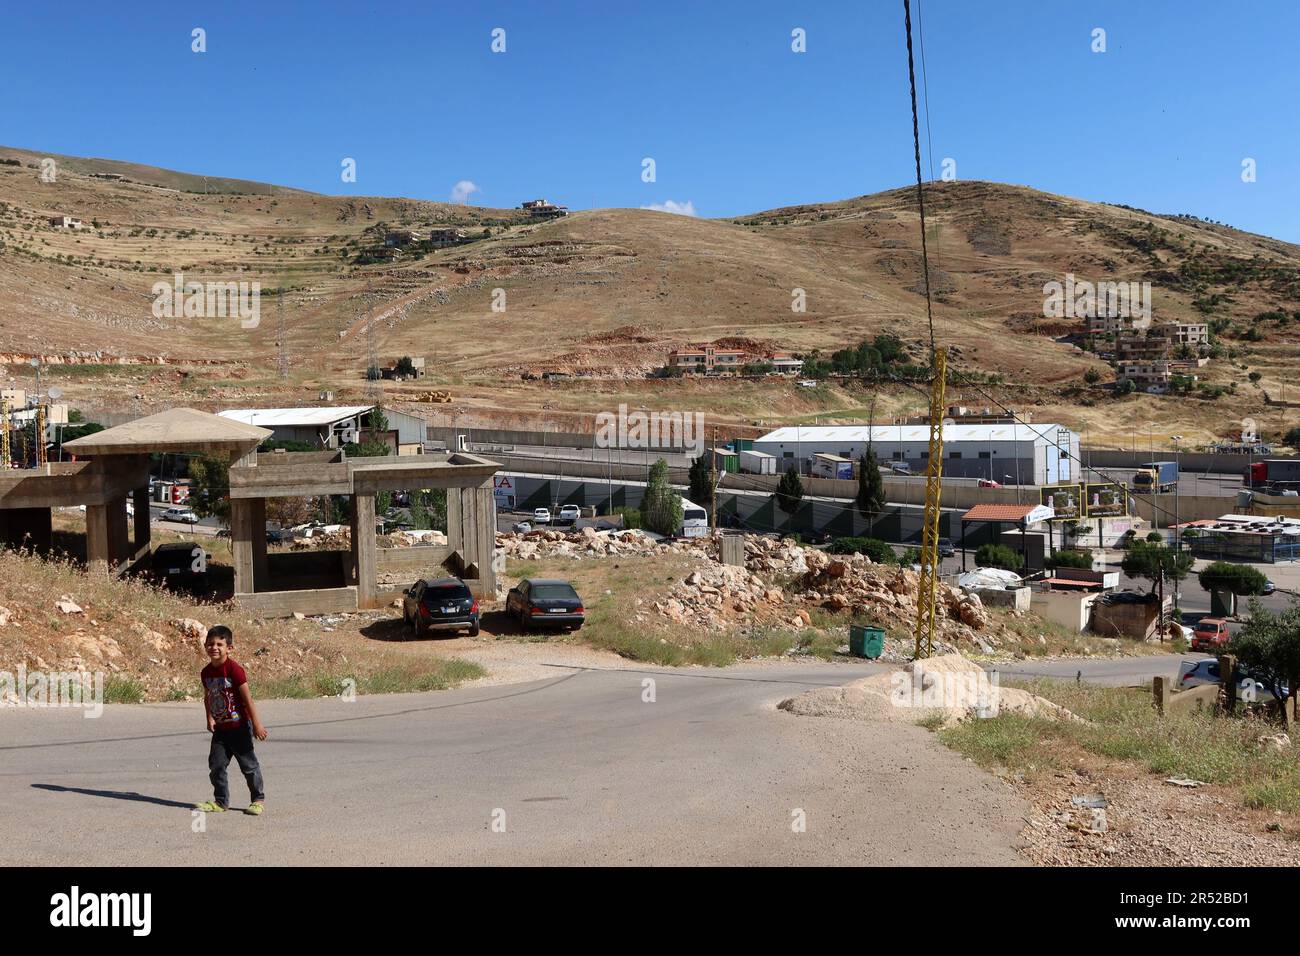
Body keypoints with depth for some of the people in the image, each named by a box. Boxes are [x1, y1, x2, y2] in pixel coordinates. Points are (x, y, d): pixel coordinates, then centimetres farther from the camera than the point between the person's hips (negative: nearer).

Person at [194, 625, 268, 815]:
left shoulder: (234, 668, -17)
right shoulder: (206, 672, 3)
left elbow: (247, 697, -17)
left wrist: (256, 724, -17)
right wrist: (210, 718, 1)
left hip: (239, 727, -6)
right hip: (220, 728, 6)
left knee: (249, 764, 3)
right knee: (216, 765, 5)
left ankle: (258, 799, 17)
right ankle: (220, 801, 18)